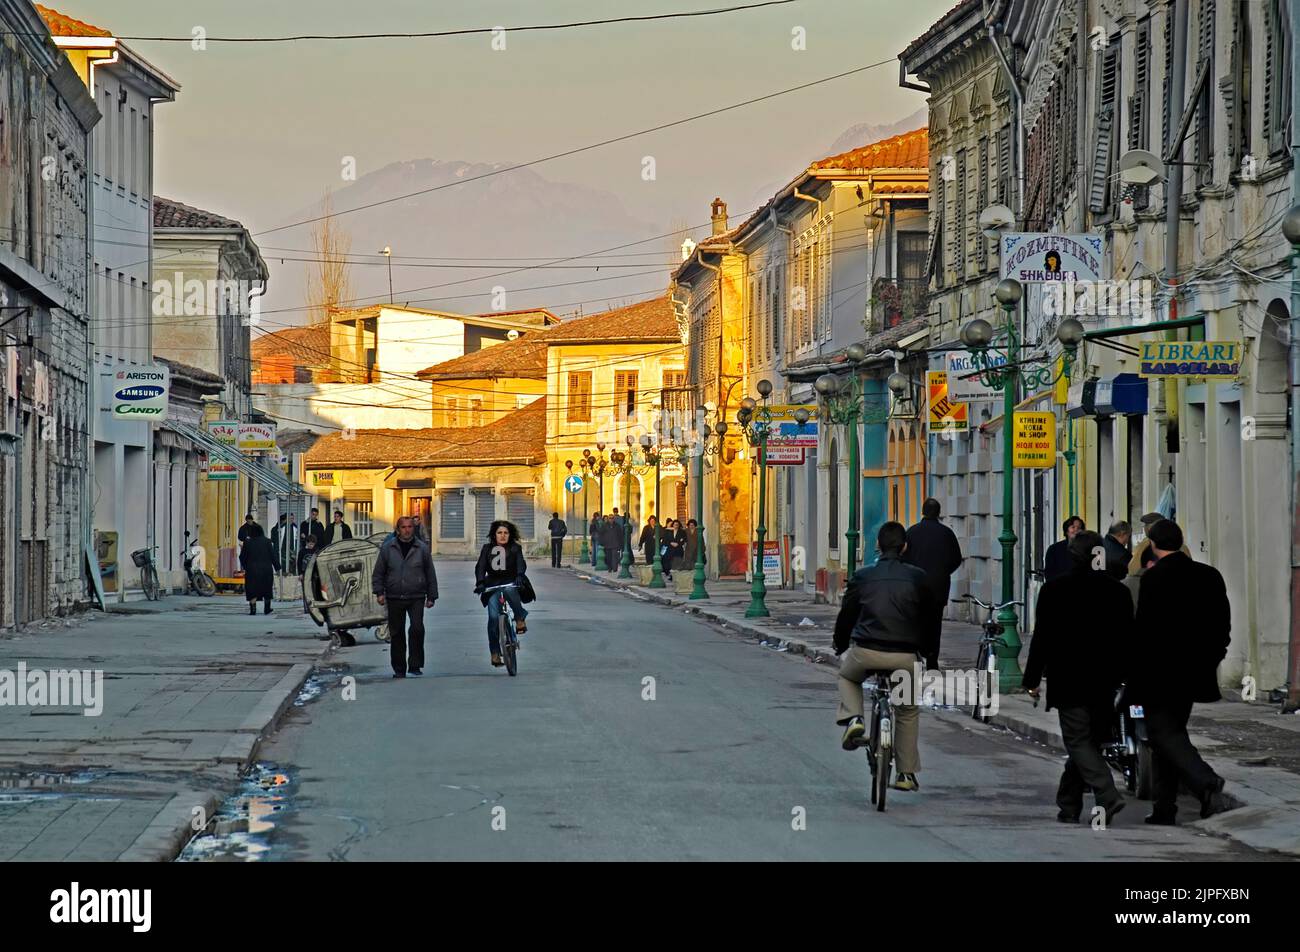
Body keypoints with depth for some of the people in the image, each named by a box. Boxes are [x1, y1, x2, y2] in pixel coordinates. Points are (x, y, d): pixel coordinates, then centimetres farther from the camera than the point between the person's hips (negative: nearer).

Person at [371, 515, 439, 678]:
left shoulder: (422, 549, 6)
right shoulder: (387, 548, 5)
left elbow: (430, 574, 10)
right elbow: (378, 572, 9)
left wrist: (431, 596, 8)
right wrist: (379, 592, -2)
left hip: (416, 598, -1)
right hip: (394, 598, 1)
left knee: (417, 628, -17)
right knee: (396, 634, 4)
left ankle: (415, 665, -8)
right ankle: (399, 669, 13)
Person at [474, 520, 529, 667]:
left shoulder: (515, 548, 7)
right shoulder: (487, 548, 10)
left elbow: (521, 564, -9)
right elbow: (480, 566, -1)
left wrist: (519, 576, -31)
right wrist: (480, 582, -20)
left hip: (511, 583, -2)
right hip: (492, 585, 2)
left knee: (509, 590, -39)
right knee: (493, 617, -14)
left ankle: (520, 618, -18)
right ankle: (495, 653, -8)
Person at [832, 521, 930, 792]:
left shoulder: (862, 576, 6)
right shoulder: (918, 577, 4)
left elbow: (846, 615, 13)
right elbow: (928, 618, 10)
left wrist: (840, 646, 29)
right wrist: (929, 651, 27)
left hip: (866, 652, 0)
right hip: (905, 656, 0)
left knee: (847, 676, 35)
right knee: (908, 712, 22)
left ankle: (852, 718, 9)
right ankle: (906, 773, 21)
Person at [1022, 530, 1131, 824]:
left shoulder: (1054, 590, -7)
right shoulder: (1117, 591, 4)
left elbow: (1042, 637, -6)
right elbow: (1127, 639, 8)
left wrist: (1032, 679, 1)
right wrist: (1117, 676, 19)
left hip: (1068, 681, -4)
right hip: (1103, 683, 5)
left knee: (1079, 742, -4)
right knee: (1088, 742, 14)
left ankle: (1108, 797, -22)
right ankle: (1069, 806, 21)